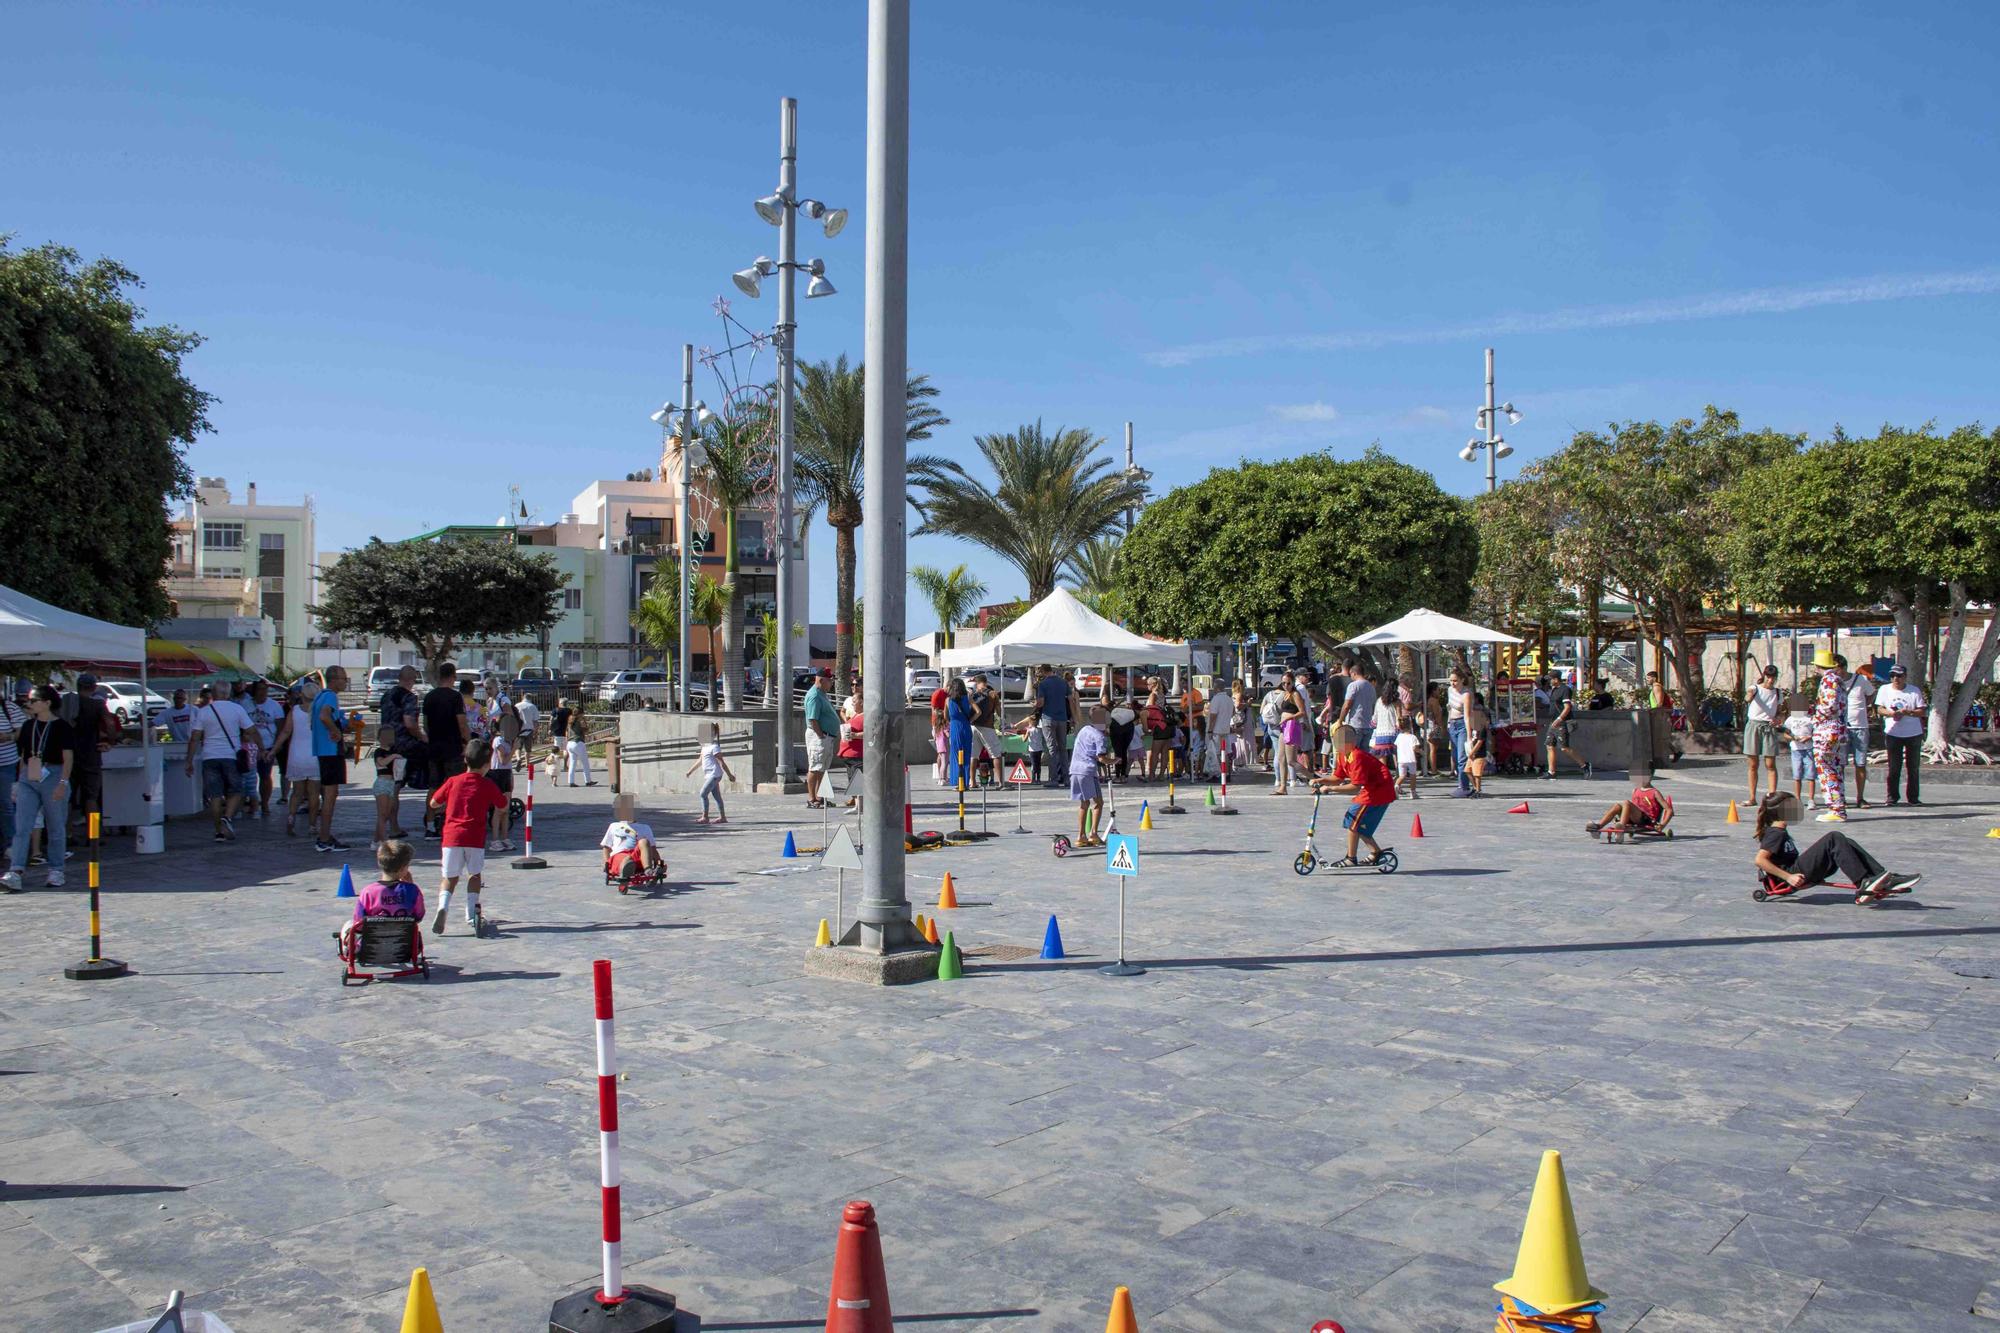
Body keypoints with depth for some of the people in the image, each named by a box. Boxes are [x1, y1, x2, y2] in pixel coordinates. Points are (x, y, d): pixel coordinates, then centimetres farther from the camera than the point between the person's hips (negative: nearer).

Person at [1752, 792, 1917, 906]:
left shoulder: (1780, 832, 22)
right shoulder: (1776, 834, -11)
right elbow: (1759, 860, -23)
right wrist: (1788, 877, -25)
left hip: (1795, 872, 11)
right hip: (1796, 875, -11)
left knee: (1846, 843, 5)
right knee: (1834, 837, -18)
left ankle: (1886, 881, -6)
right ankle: (1863, 884, -23)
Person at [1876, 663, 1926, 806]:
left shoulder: (1915, 691, 2)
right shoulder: (1885, 689, 5)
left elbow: (1921, 711, -1)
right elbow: (1879, 709, 3)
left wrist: (1907, 712, -18)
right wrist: (1890, 713, -17)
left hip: (1914, 734, 0)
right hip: (1893, 734, 0)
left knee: (1913, 767, 5)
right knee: (1894, 767, -1)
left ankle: (1912, 797, 12)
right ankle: (1892, 797, 5)